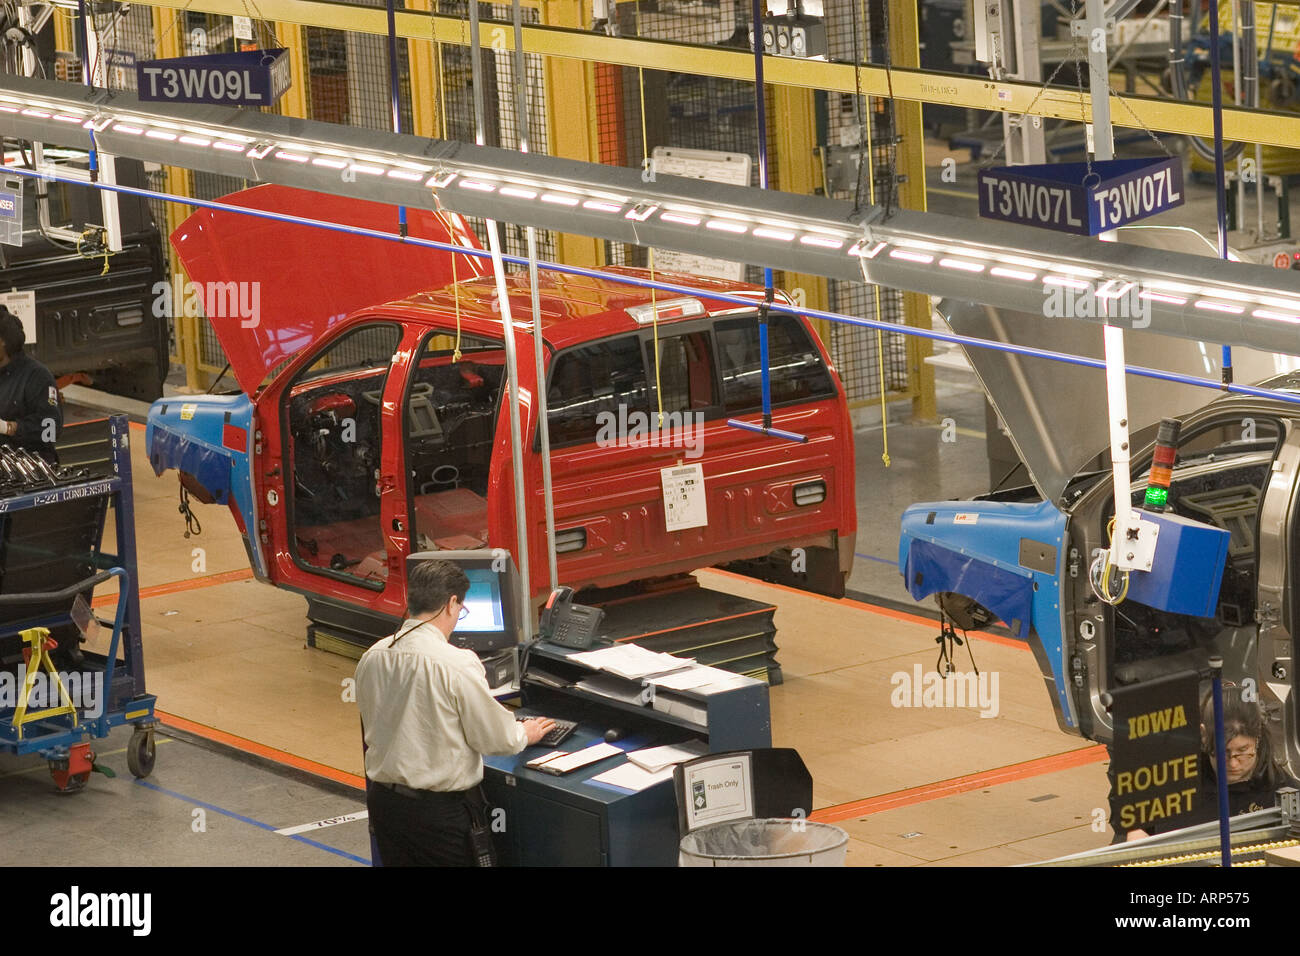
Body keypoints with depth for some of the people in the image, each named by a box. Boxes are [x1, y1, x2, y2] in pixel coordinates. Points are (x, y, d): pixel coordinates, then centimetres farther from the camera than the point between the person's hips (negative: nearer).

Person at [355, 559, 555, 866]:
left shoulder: (372, 659, -2)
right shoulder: (458, 665, -20)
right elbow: (495, 738, -11)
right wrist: (524, 734, 13)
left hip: (383, 801, 6)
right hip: (441, 811, -6)